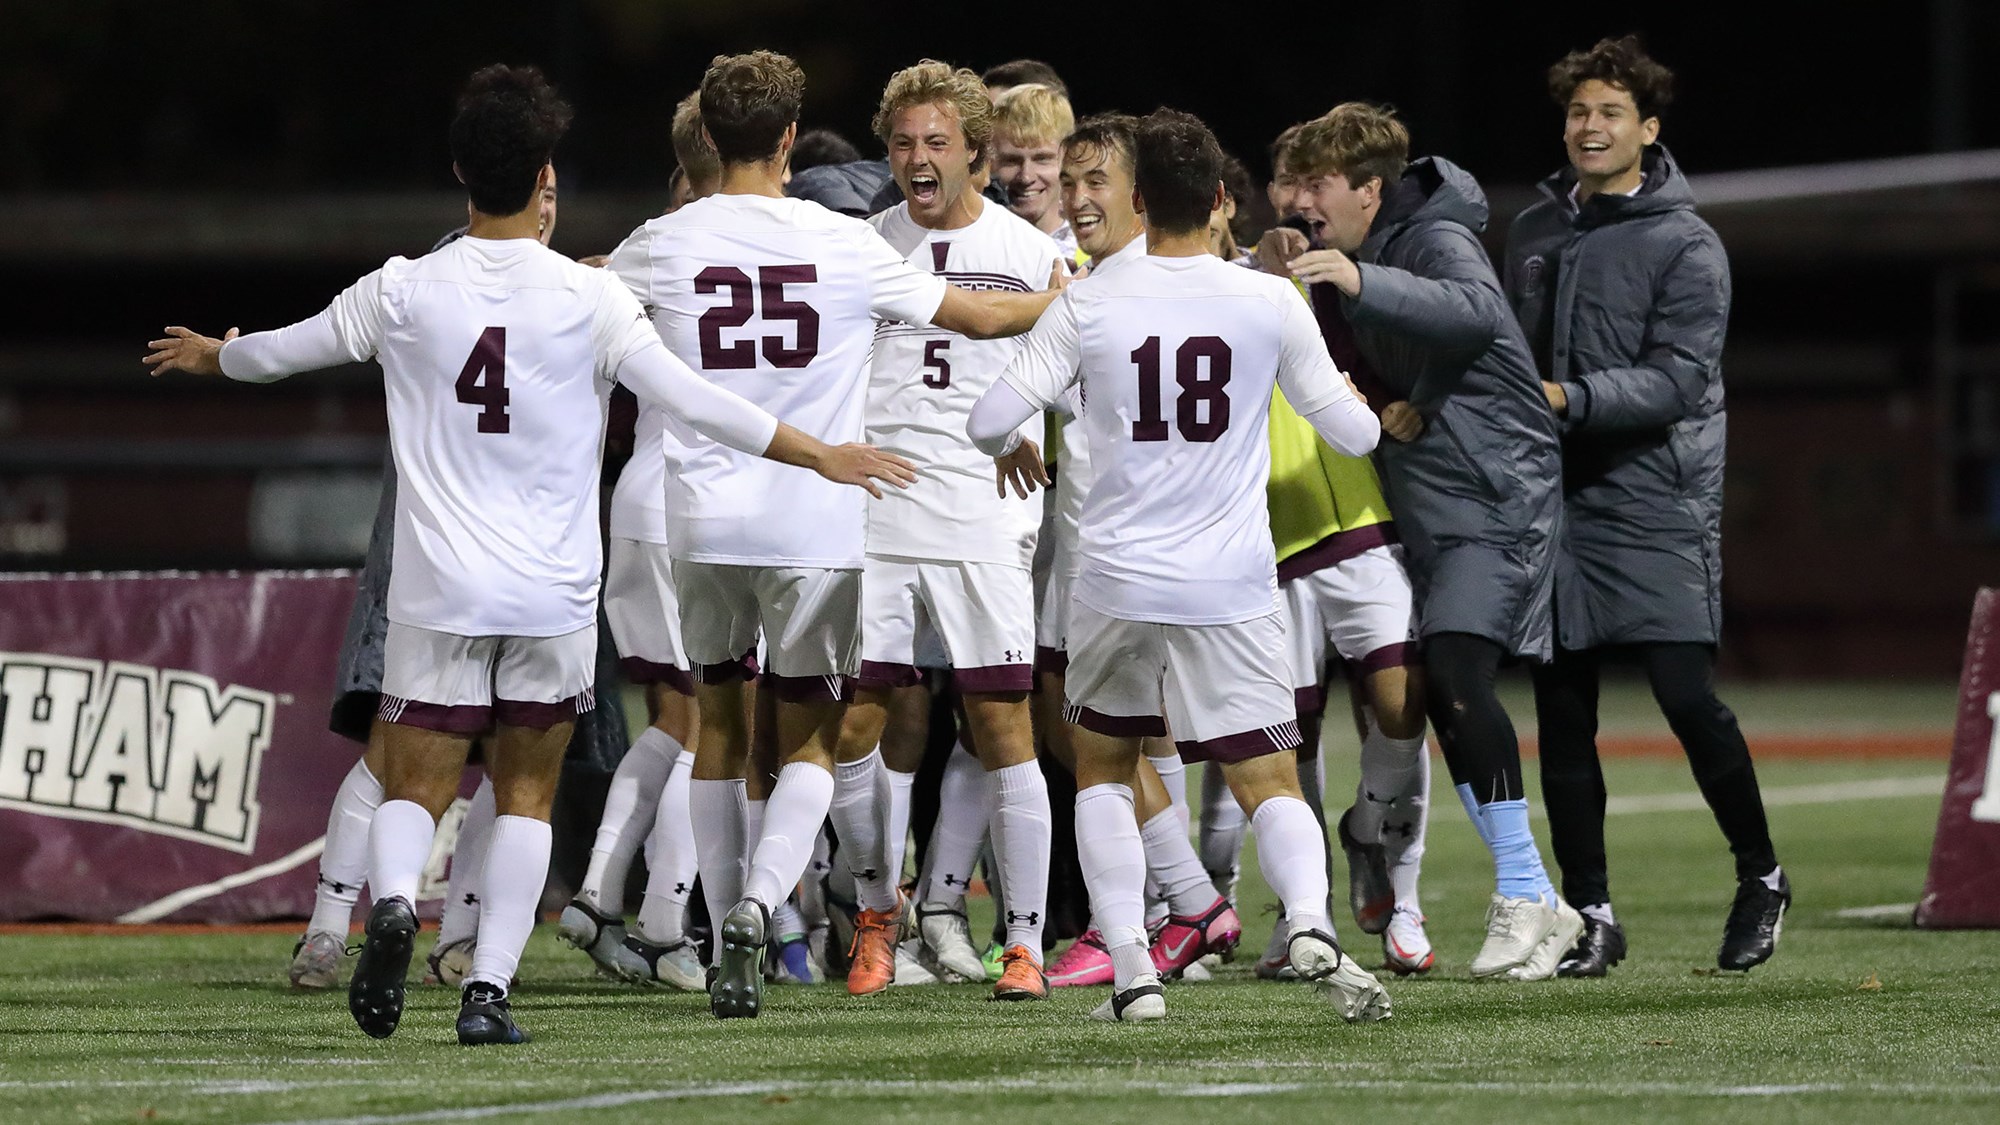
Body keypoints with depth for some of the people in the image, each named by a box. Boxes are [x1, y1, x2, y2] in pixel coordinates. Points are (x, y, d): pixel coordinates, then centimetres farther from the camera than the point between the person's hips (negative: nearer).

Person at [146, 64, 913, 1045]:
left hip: (439, 592, 0)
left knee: (413, 790, 5)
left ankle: (393, 897, -28)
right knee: (526, 791, 13)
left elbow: (283, 350, 14)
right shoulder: (589, 299, -6)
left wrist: (211, 355, 37)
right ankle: (487, 991, 1)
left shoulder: (405, 292, -1)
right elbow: (694, 403, -7)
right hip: (554, 594, 0)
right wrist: (821, 456, 3)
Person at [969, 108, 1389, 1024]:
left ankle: (1131, 972, 8)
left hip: (1117, 582, 0)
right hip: (1232, 588, 0)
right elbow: (1352, 432, 7)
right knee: (1270, 783, 3)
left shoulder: (1087, 305, -3)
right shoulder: (1270, 303, -2)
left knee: (1102, 768, 20)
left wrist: (1011, 449, 18)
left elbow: (991, 422, -5)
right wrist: (1356, 398, 30)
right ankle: (1311, 923, -26)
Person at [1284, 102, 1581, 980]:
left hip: (1498, 497, -10)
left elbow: (1476, 312, -35)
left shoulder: (1436, 240, -13)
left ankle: (1522, 895, -20)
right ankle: (1537, 907, 11)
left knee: (1455, 672, -23)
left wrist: (1363, 284, -47)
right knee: (1439, 698, 5)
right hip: (1429, 510, 10)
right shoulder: (1361, 257, 14)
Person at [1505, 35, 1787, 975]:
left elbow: (1677, 379, -15)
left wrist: (1569, 397, -25)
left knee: (1688, 697, -11)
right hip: (1555, 507, 5)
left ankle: (1760, 878, 8)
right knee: (1562, 714, 3)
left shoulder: (1686, 247, -5)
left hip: (1658, 509, -5)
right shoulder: (1534, 232, 13)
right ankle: (1590, 912, 10)